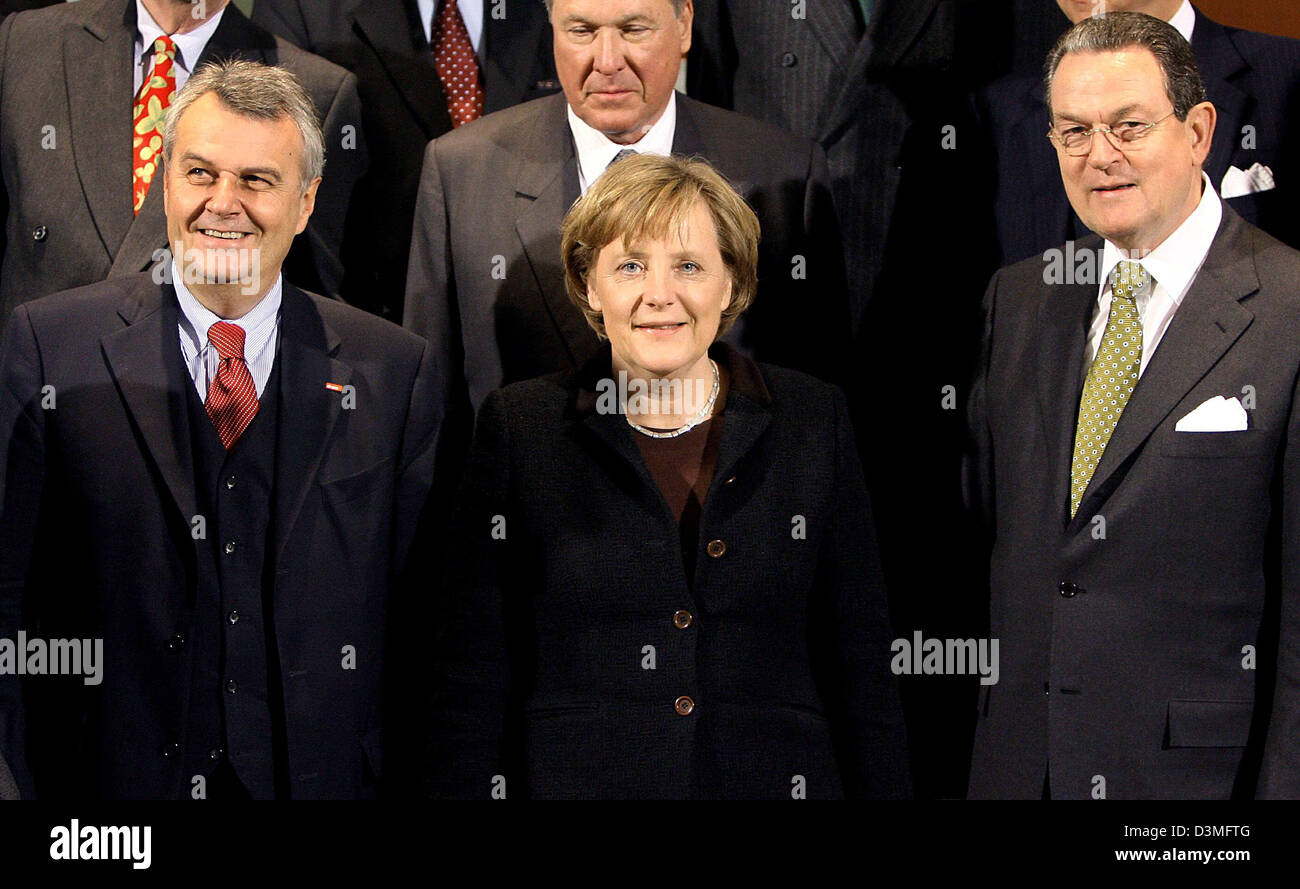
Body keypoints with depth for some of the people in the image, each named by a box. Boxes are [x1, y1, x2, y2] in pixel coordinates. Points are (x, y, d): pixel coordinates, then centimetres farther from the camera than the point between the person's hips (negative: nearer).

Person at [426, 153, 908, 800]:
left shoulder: (811, 422, 4)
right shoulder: (519, 429, 1)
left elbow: (859, 656, 5)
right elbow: (472, 673, 0)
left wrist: (882, 788, -1)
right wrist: (465, 786, -6)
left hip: (779, 776, 1)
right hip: (575, 778, -1)